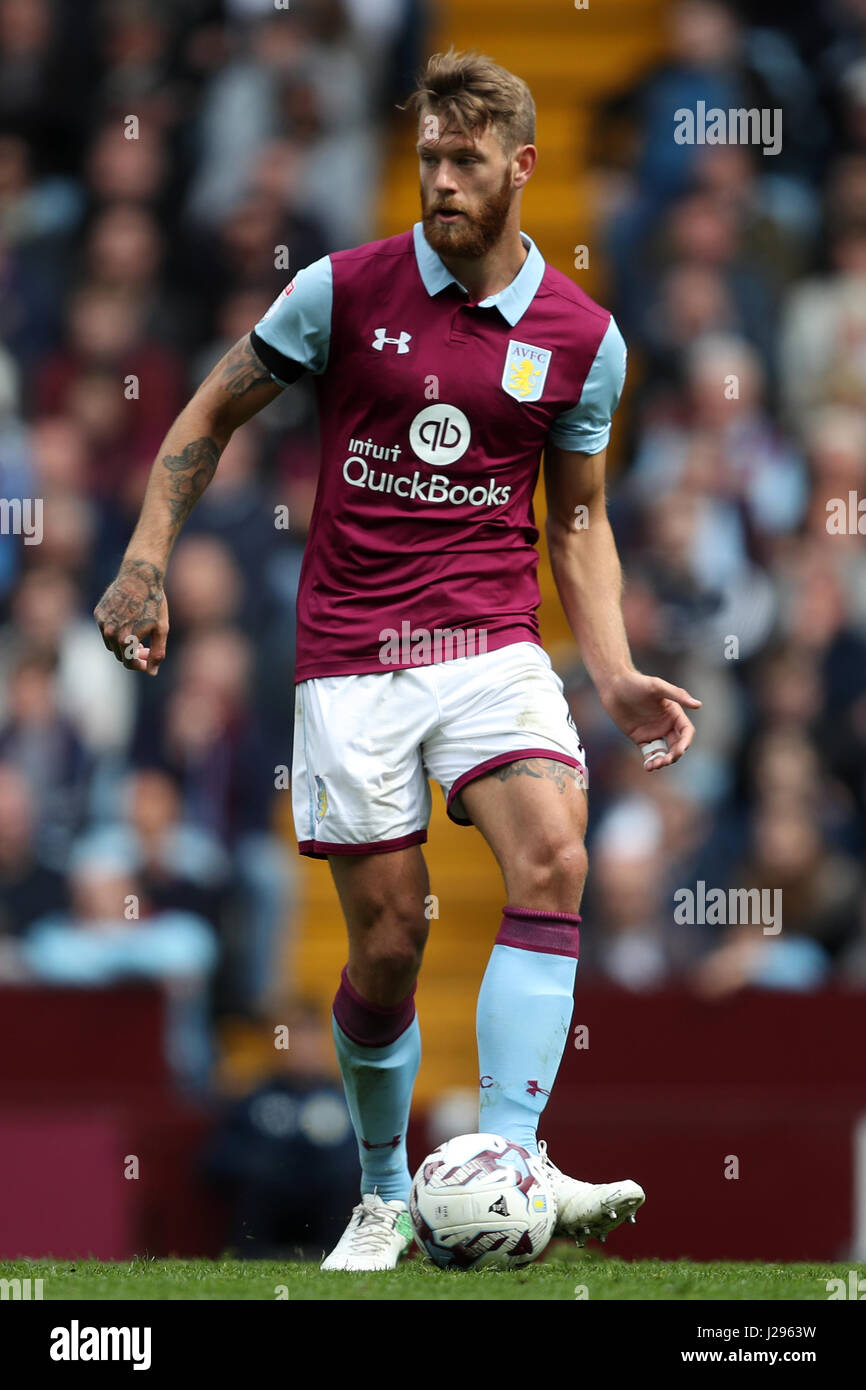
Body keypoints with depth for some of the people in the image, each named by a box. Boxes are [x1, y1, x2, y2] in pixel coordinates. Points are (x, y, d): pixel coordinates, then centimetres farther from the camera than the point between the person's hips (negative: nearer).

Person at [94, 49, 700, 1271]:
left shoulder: (580, 336, 4)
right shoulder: (344, 291, -1)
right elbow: (213, 413, 10)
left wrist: (617, 678, 2)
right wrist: (146, 560, 2)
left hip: (494, 642, 1)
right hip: (351, 655, -1)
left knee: (553, 858, -26)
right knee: (388, 943, 0)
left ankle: (511, 1160, -31)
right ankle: (384, 1195, 22)